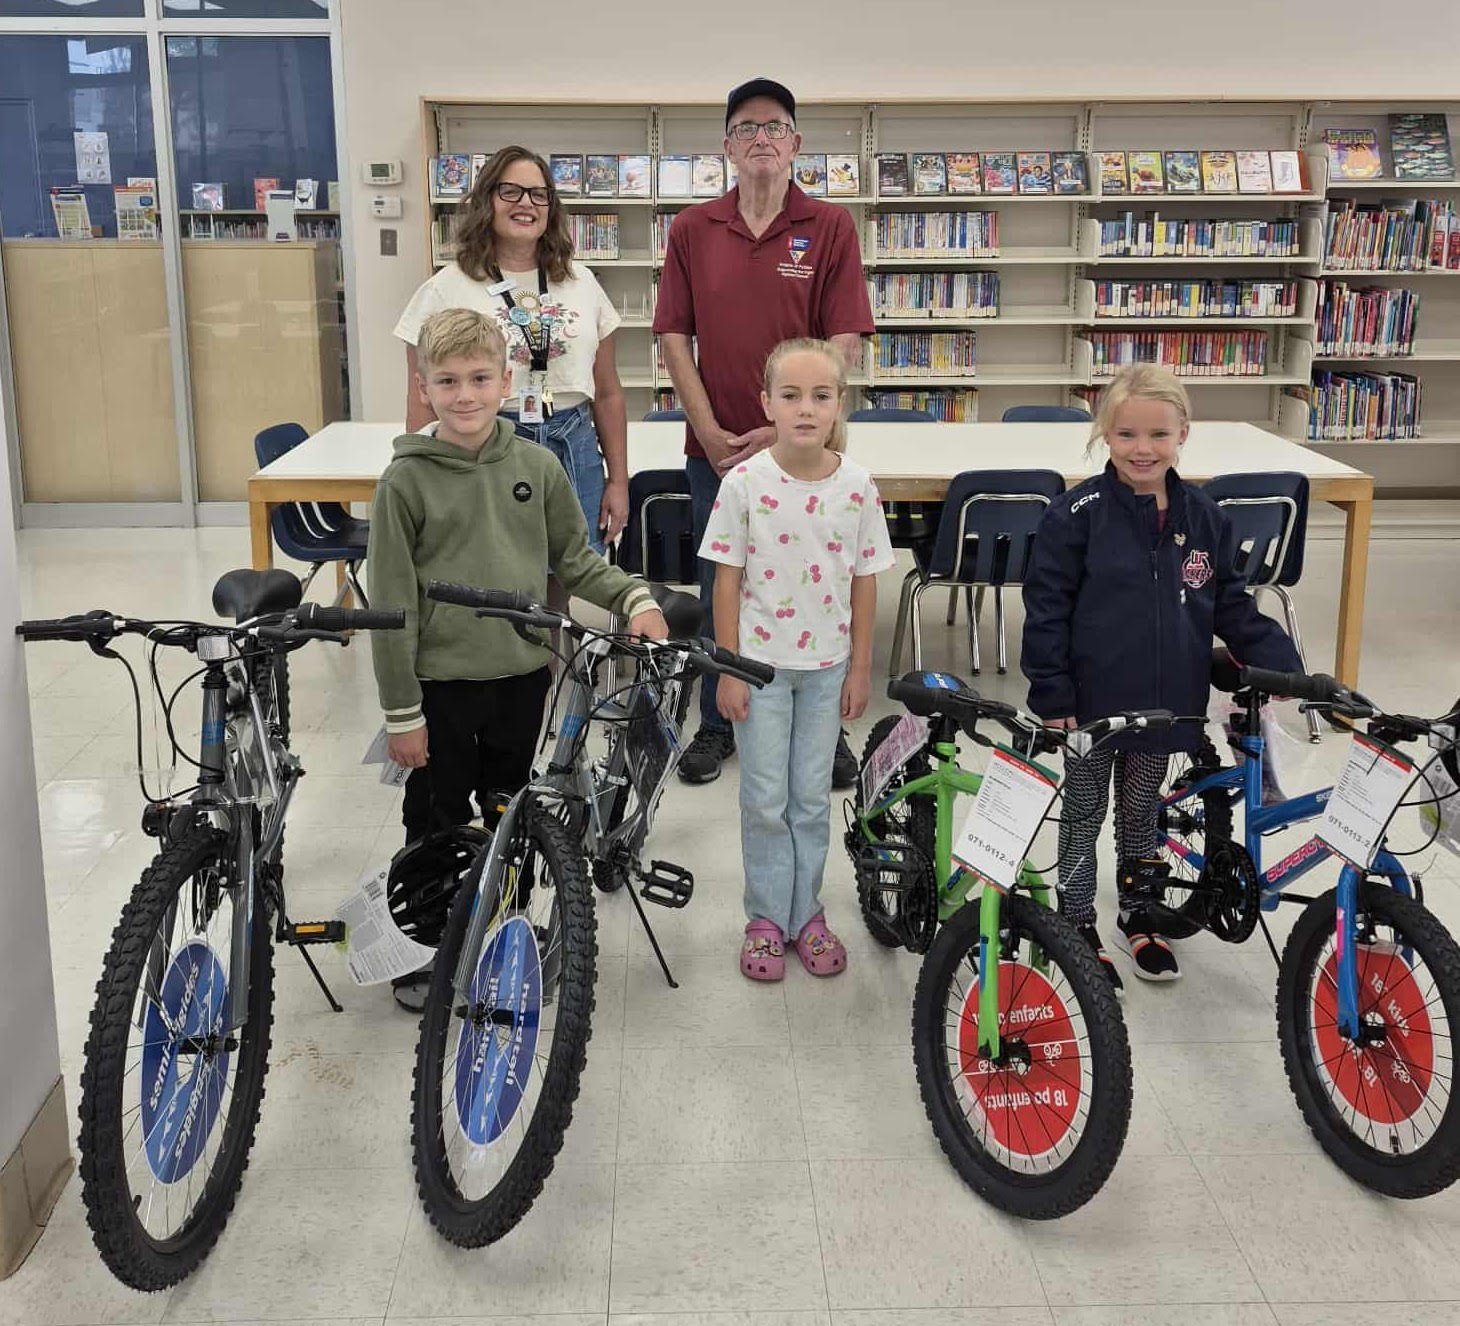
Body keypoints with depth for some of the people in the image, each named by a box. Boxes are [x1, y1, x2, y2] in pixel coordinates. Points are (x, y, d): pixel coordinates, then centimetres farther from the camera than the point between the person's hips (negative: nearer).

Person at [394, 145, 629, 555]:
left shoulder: (582, 284, 10)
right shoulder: (446, 290, 0)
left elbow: (608, 394, 13)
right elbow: (422, 406, 0)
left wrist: (618, 480, 10)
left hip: (574, 455, 3)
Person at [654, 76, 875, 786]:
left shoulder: (830, 228, -1)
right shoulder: (693, 230, 5)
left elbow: (845, 342, -6)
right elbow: (674, 336, 3)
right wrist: (711, 433, -7)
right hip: (717, 448, 2)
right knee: (720, 590, 11)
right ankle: (717, 725, 26)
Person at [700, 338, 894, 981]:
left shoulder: (857, 485, -6)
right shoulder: (744, 483, -12)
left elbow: (863, 581, 1)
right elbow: (728, 580, -7)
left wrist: (860, 667, 2)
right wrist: (728, 670, -7)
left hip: (826, 663, 2)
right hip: (760, 662, -2)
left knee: (812, 797, 12)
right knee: (765, 800, 7)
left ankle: (806, 911, 27)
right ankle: (766, 917, 23)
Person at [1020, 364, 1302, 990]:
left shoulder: (1203, 517, -1)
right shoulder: (1077, 514, -14)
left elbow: (1231, 604, 7)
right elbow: (1045, 610, -12)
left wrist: (1279, 662, -4)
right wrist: (1053, 698, -14)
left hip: (1164, 705, 4)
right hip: (1090, 707, -4)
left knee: (1141, 813, 21)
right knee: (1083, 816, 12)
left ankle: (1137, 916, 39)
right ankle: (1079, 928, 28)